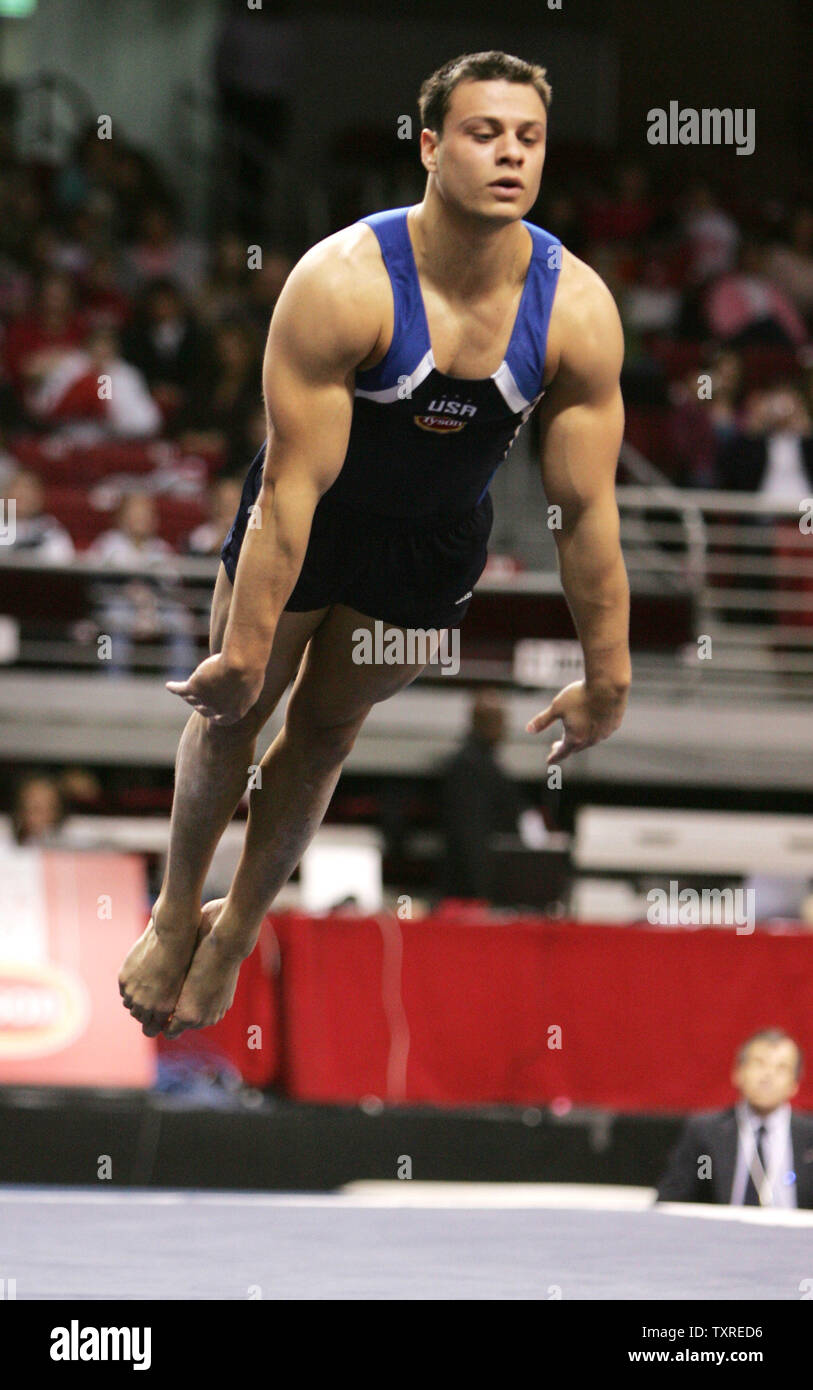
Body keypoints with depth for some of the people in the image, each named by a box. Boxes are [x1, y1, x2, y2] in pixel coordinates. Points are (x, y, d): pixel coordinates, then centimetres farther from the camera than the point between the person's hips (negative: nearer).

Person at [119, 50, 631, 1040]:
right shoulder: (343, 283, -34)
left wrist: (608, 677, -12)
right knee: (232, 707, 14)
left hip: (435, 542, 2)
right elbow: (294, 484, -30)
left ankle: (236, 930, 36)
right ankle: (176, 913, 39)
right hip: (311, 516, -2)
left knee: (326, 732, 14)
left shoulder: (577, 309, -26)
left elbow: (587, 509, -18)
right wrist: (244, 649, -25)